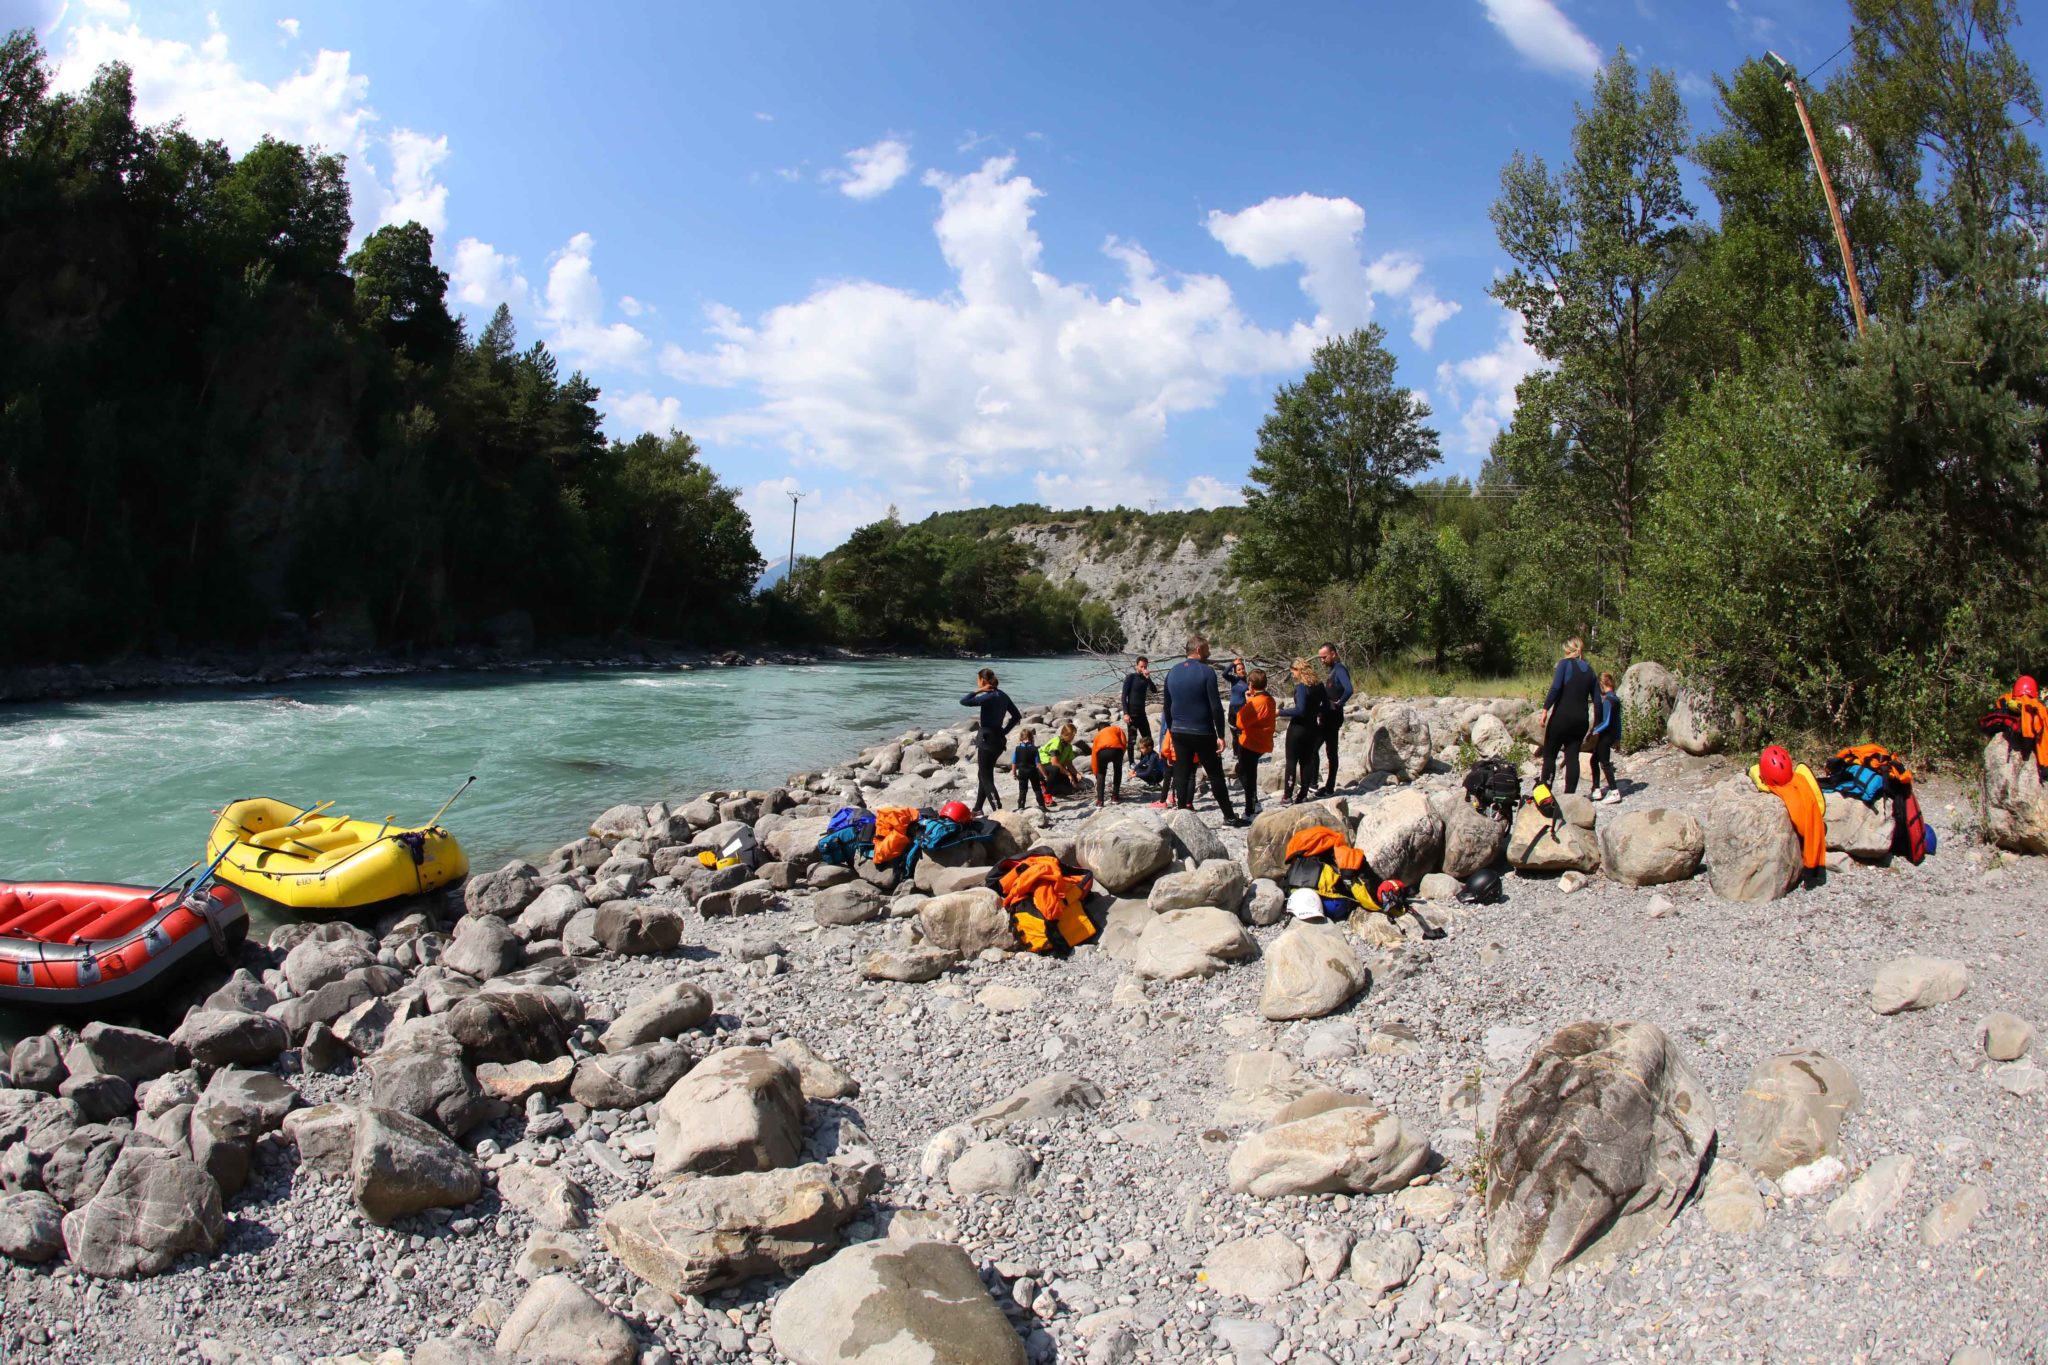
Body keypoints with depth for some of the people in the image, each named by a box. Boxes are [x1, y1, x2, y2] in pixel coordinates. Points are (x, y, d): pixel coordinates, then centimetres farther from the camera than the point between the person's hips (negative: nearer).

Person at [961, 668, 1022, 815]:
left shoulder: (988, 697, -18)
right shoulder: (1002, 695, 8)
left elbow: (963, 701, -21)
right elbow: (1016, 716, 15)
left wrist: (978, 691, -11)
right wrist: (1004, 731, 14)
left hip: (987, 739, -9)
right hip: (998, 739, 9)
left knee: (986, 778, -3)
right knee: (985, 775, 18)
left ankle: (999, 811, -10)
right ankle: (977, 809, 27)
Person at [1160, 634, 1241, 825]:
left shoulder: (1172, 672, 6)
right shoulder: (1206, 672, -11)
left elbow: (1167, 706, 12)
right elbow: (1216, 706, -14)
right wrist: (1221, 735, -11)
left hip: (1179, 733, 5)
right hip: (1202, 733, -5)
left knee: (1181, 775, 8)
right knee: (1216, 775, 6)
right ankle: (1229, 816, 14)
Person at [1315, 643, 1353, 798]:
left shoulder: (1340, 670, -13)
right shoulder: (1331, 670, 17)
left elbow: (1348, 690, -29)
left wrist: (1338, 704, -18)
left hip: (1333, 716, -10)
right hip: (1326, 716, 10)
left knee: (1331, 752, -5)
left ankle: (1329, 787, 2)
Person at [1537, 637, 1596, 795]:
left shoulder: (1565, 663, -3)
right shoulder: (1589, 669, 12)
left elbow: (1555, 688, -17)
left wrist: (1545, 709, -18)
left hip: (1561, 716, -5)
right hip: (1581, 718, 5)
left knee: (1549, 755, 4)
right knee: (1572, 757, 6)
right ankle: (1570, 794, 3)